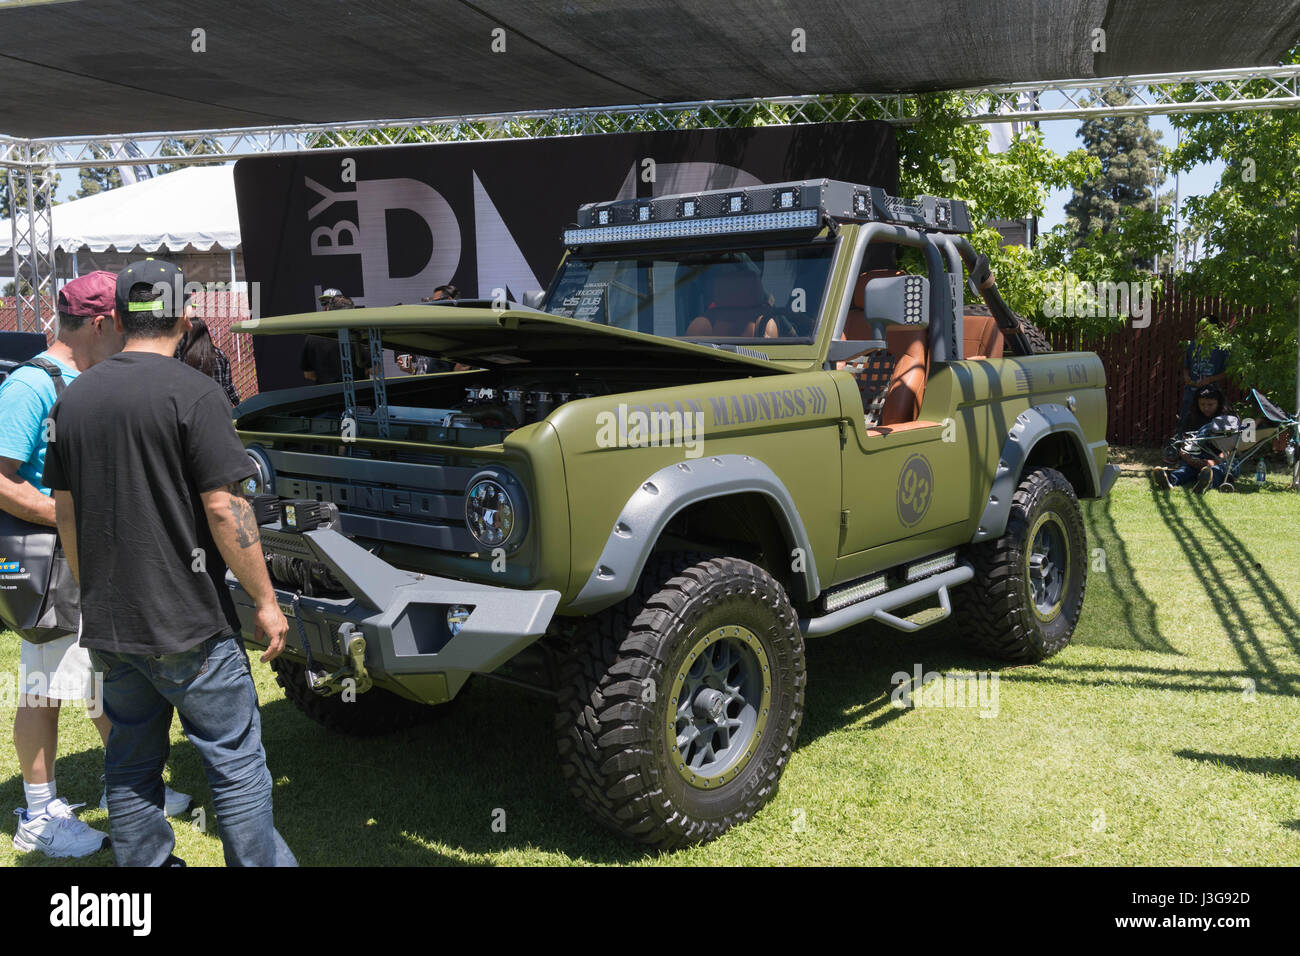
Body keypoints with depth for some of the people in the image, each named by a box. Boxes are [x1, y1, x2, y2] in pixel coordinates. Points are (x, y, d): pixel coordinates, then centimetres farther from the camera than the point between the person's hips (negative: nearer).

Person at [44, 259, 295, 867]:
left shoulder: (74, 399, 7)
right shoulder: (191, 392, -13)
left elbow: (65, 510, 12)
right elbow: (223, 507, -17)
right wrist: (265, 600, -9)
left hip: (109, 626, 7)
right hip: (187, 623, -6)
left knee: (130, 764, 17)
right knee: (235, 761, 4)